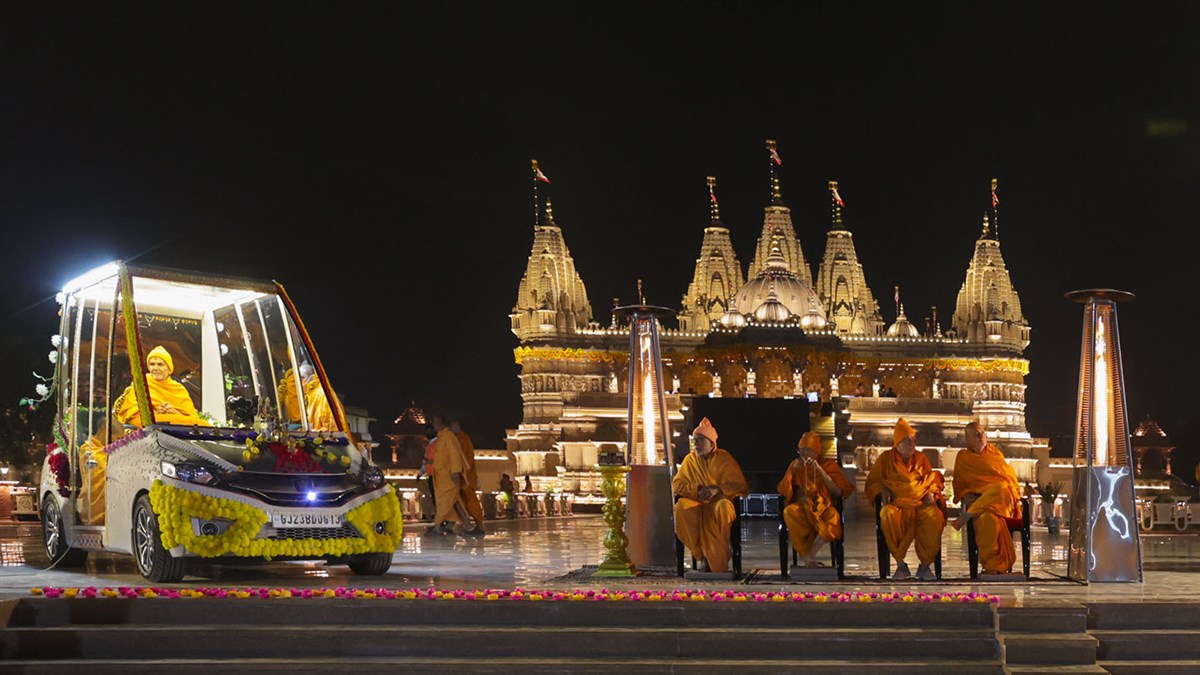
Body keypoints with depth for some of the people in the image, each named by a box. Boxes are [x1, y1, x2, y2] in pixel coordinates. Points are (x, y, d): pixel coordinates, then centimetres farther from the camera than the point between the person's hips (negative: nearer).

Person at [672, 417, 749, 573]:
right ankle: (701, 555, -22)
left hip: (719, 500, -2)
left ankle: (719, 559, -25)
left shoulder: (724, 458, 4)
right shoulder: (690, 459, 12)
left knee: (723, 507, -39)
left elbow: (740, 486, -2)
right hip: (696, 503, 2)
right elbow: (676, 485, 6)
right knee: (681, 508, -34)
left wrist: (716, 489, -17)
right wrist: (697, 489, -11)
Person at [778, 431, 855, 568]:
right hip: (802, 508, 1)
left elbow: (838, 491, -6)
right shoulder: (796, 465, 13)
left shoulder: (829, 465, 9)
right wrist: (793, 471, -6)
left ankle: (808, 555, -17)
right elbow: (784, 492, 6)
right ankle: (807, 557, -22)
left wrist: (819, 470, -10)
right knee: (789, 512, -36)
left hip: (823, 507, -1)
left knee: (833, 517, -37)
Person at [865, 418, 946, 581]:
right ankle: (900, 565, -30)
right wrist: (883, 491, -3)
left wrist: (931, 492, 3)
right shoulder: (886, 458, 15)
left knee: (935, 516, -36)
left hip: (921, 502, 2)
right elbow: (873, 481, 17)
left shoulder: (921, 459, 21)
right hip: (896, 502, -2)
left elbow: (933, 480, 24)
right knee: (888, 515, -41)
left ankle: (925, 565, -24)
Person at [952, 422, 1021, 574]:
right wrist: (966, 497, -8)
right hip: (976, 499, -1)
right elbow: (959, 485, 15)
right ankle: (993, 565, -40)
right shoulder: (963, 457, 19)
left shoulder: (995, 453, 24)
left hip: (1002, 499, 1)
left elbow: (1009, 476, 18)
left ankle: (967, 516, -35)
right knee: (988, 518, -39)